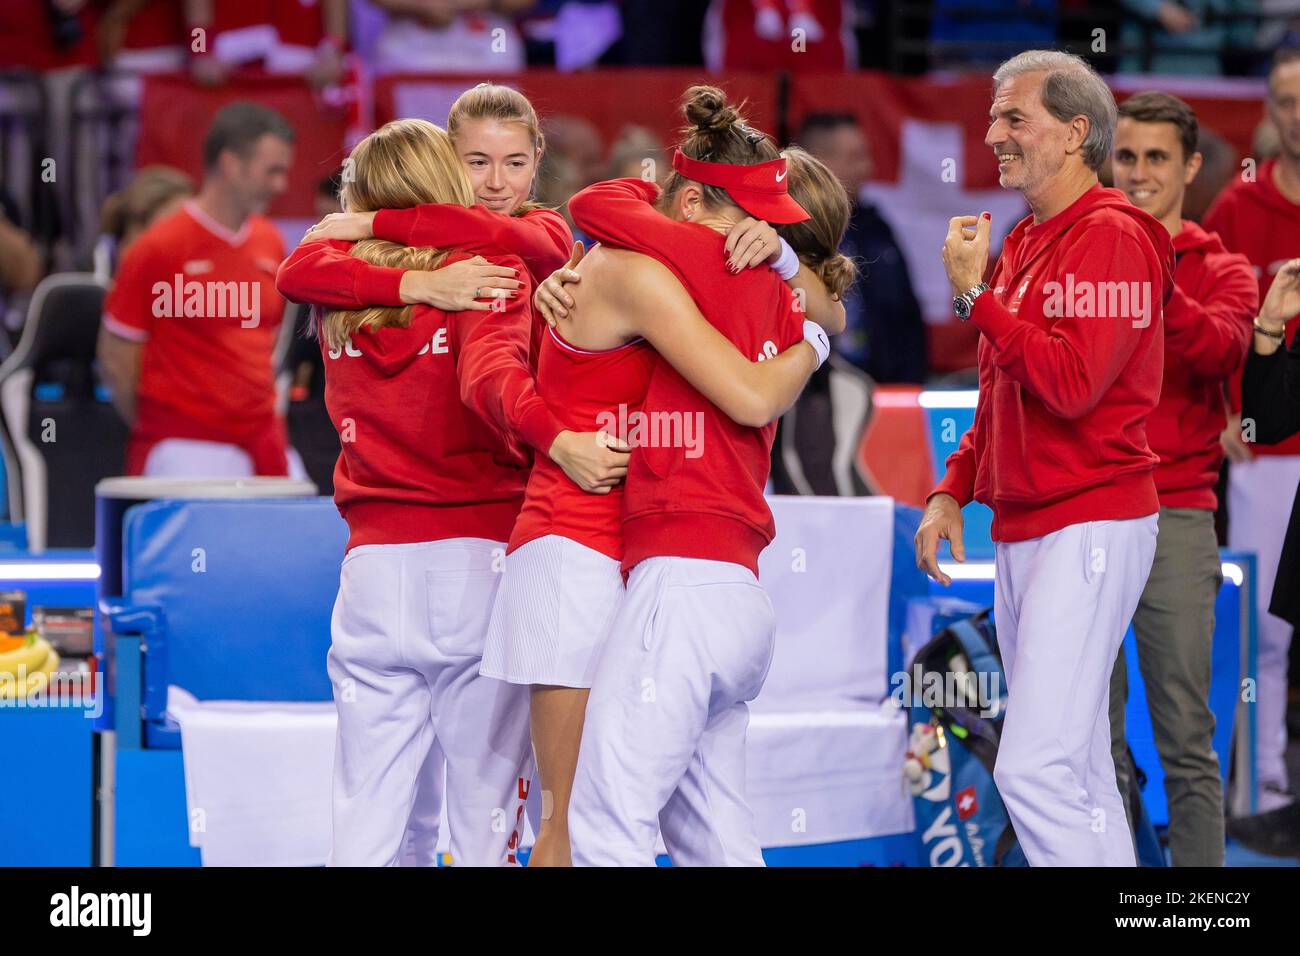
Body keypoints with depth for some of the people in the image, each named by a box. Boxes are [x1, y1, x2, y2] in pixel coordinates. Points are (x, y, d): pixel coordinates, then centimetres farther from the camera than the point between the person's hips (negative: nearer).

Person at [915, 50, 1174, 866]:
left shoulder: (1111, 238, -11)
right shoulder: (1024, 244, 18)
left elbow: (1071, 383, -22)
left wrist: (977, 296, -15)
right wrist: (954, 490, 13)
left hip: (1088, 527, -10)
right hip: (1024, 527, 10)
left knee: (1036, 768, -18)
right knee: (1079, 771, 10)